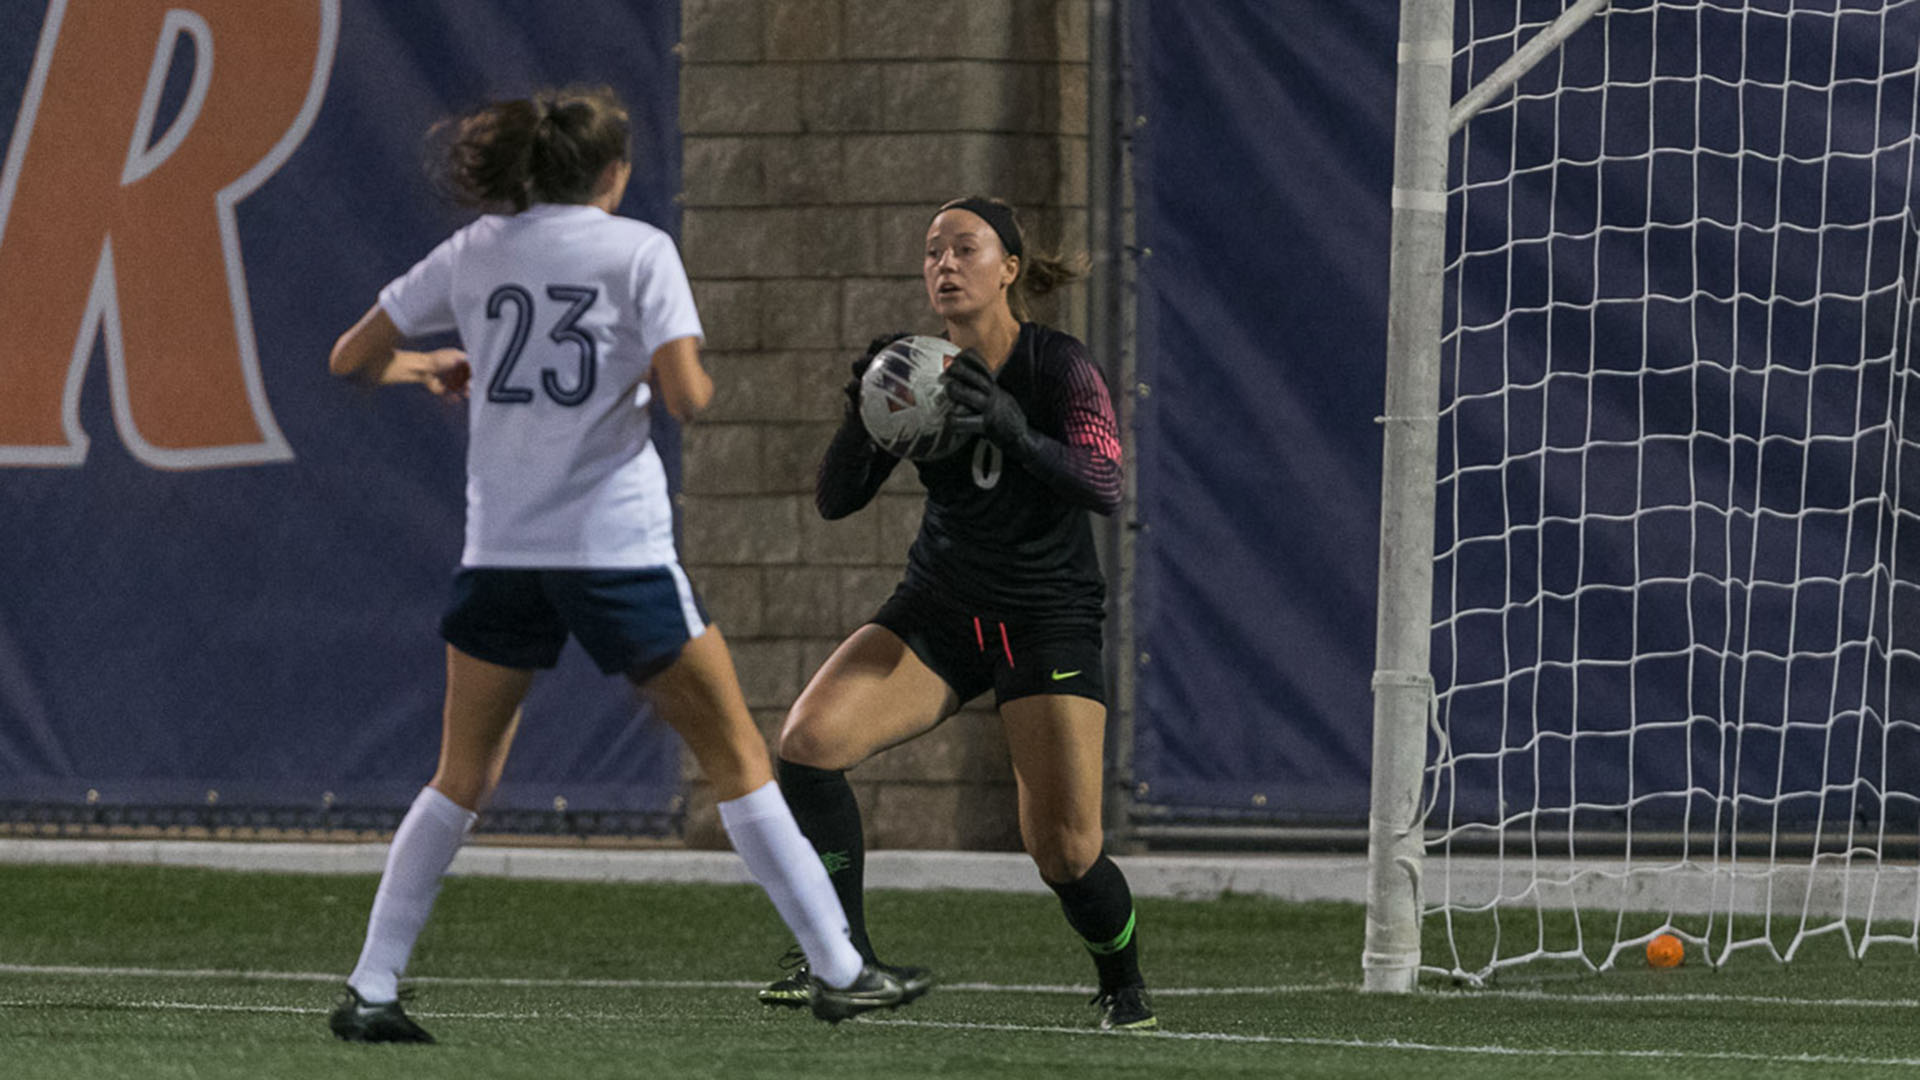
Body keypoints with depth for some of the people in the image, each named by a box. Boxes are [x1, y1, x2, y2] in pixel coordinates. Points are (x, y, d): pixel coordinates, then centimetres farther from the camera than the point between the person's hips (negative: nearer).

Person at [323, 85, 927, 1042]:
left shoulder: (475, 252, 7)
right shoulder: (638, 251, -4)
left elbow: (350, 359, 11)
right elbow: (685, 396, -14)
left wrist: (427, 366, 30)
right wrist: (696, 379, 9)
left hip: (501, 553, 4)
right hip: (618, 548, -4)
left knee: (461, 782, 15)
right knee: (736, 755, 7)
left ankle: (370, 991, 7)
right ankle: (836, 971, 7)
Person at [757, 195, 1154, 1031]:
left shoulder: (1058, 366, -14)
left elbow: (1103, 487, -27)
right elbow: (836, 498, -7)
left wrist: (1012, 430, -42)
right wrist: (863, 416, -26)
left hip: (1047, 620, -4)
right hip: (938, 614, 4)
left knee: (1064, 850, -10)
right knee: (809, 738, -20)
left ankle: (1123, 985, 21)